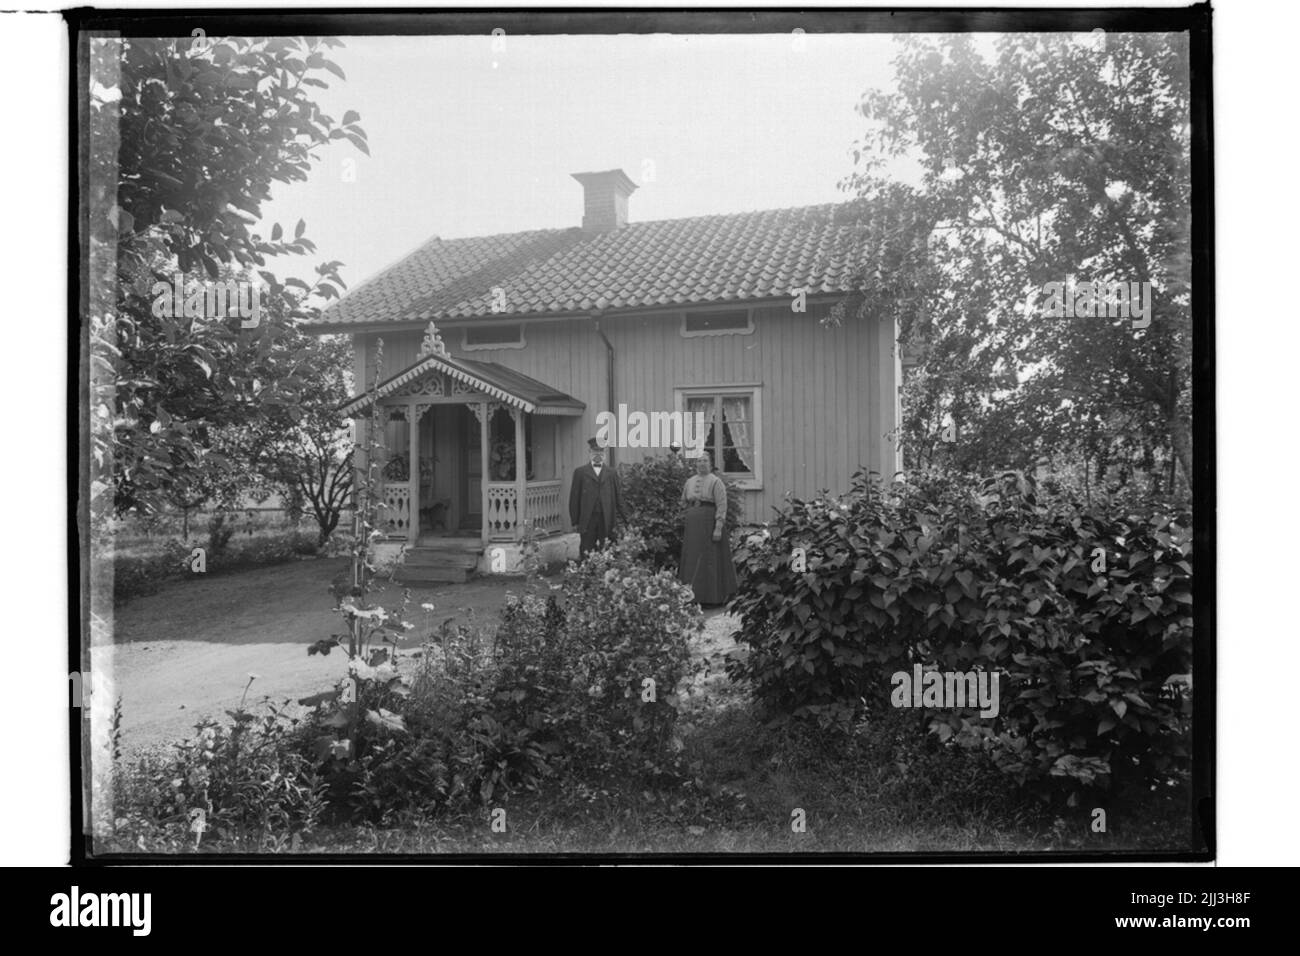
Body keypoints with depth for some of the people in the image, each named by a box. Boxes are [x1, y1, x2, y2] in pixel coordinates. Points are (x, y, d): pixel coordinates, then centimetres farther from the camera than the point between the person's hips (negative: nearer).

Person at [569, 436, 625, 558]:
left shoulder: (611, 473, 13)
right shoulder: (580, 472, 7)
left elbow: (618, 496, 10)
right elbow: (574, 498, 4)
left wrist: (619, 519, 3)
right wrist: (575, 522, -2)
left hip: (607, 522, 1)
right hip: (587, 521, -1)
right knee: (586, 555, -1)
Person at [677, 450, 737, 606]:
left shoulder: (715, 482, -6)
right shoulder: (689, 482, 12)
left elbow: (722, 506, -11)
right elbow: (684, 503, 19)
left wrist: (718, 527, -18)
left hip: (710, 522, -6)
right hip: (692, 524, 6)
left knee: (711, 558, -2)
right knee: (692, 558, 7)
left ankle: (713, 596, 7)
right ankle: (693, 594, 14)